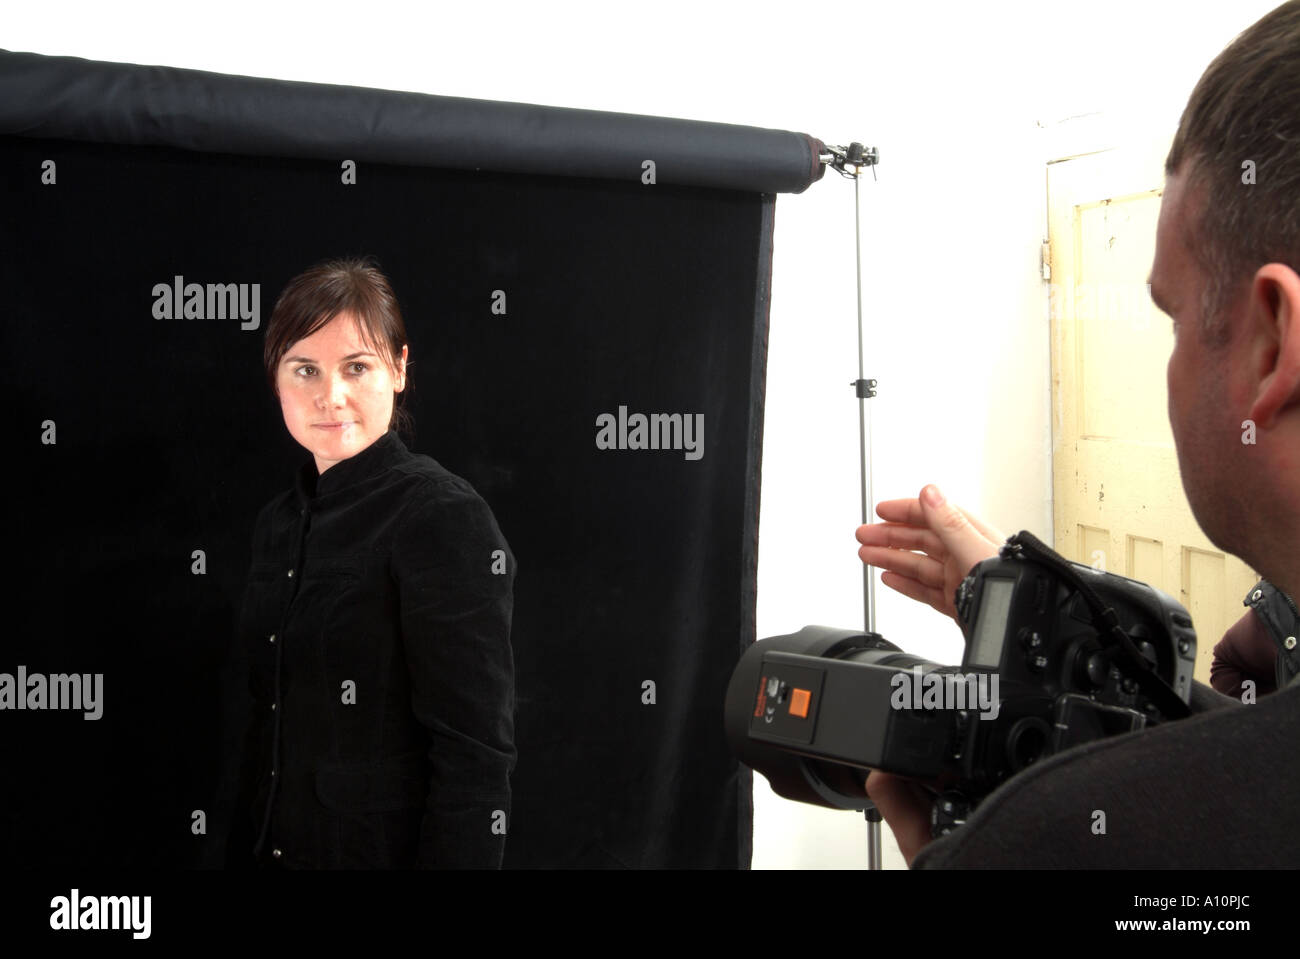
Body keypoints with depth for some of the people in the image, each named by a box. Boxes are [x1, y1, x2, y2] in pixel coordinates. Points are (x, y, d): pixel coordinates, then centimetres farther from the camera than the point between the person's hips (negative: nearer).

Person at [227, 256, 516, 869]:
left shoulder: (446, 519, -17)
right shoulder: (279, 522, 6)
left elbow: (476, 753, -21)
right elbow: (271, 721, 13)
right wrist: (245, 848, 12)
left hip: (391, 848, -7)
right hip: (270, 847, 7)